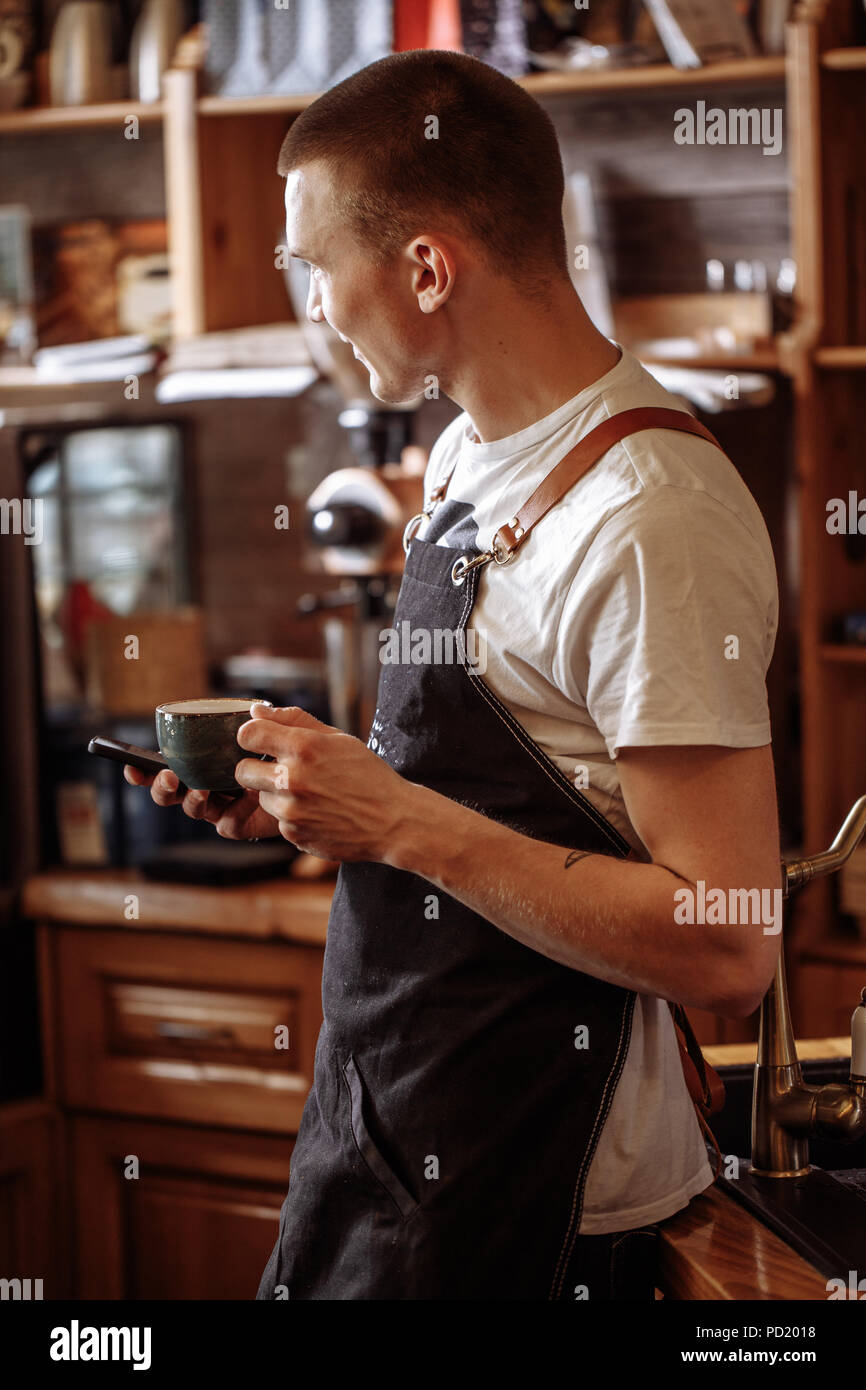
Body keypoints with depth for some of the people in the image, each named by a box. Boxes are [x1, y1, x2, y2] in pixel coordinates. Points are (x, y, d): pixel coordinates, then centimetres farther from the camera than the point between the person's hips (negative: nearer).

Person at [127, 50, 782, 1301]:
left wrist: (401, 821, -23)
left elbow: (726, 950, -25)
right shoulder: (468, 457, 8)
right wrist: (304, 795, 2)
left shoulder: (651, 520, -23)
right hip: (379, 1116, 9)